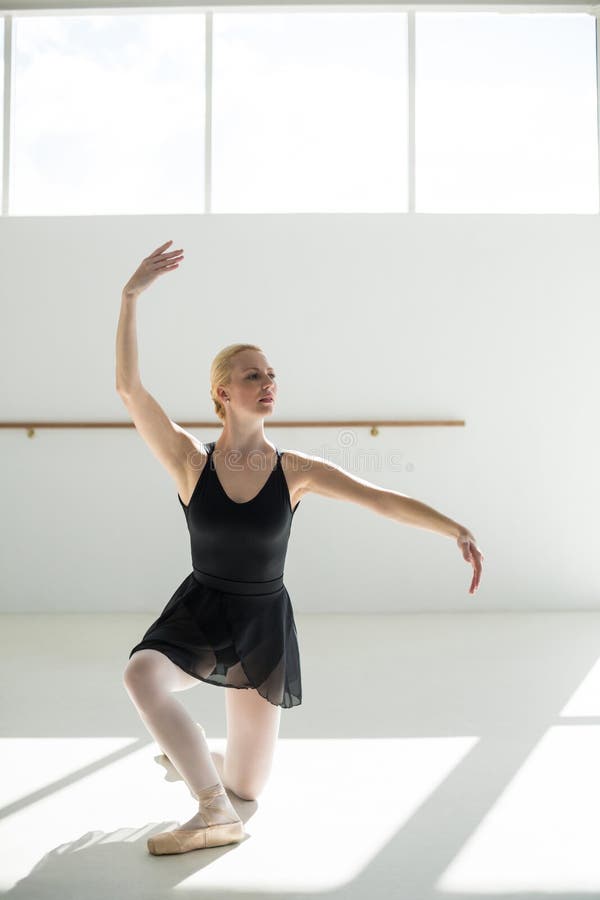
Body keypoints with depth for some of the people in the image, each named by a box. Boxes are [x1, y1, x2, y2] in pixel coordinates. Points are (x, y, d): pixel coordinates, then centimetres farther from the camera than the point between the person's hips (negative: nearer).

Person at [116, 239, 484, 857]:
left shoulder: (296, 470, -9)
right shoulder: (190, 462, -12)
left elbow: (383, 499, -12)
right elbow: (129, 388, -22)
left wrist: (456, 530, -25)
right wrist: (130, 297, -29)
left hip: (264, 623, 1)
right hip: (198, 613, -1)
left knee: (248, 788, 4)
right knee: (140, 674, -35)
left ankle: (188, 753, 39)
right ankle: (216, 817, -17)